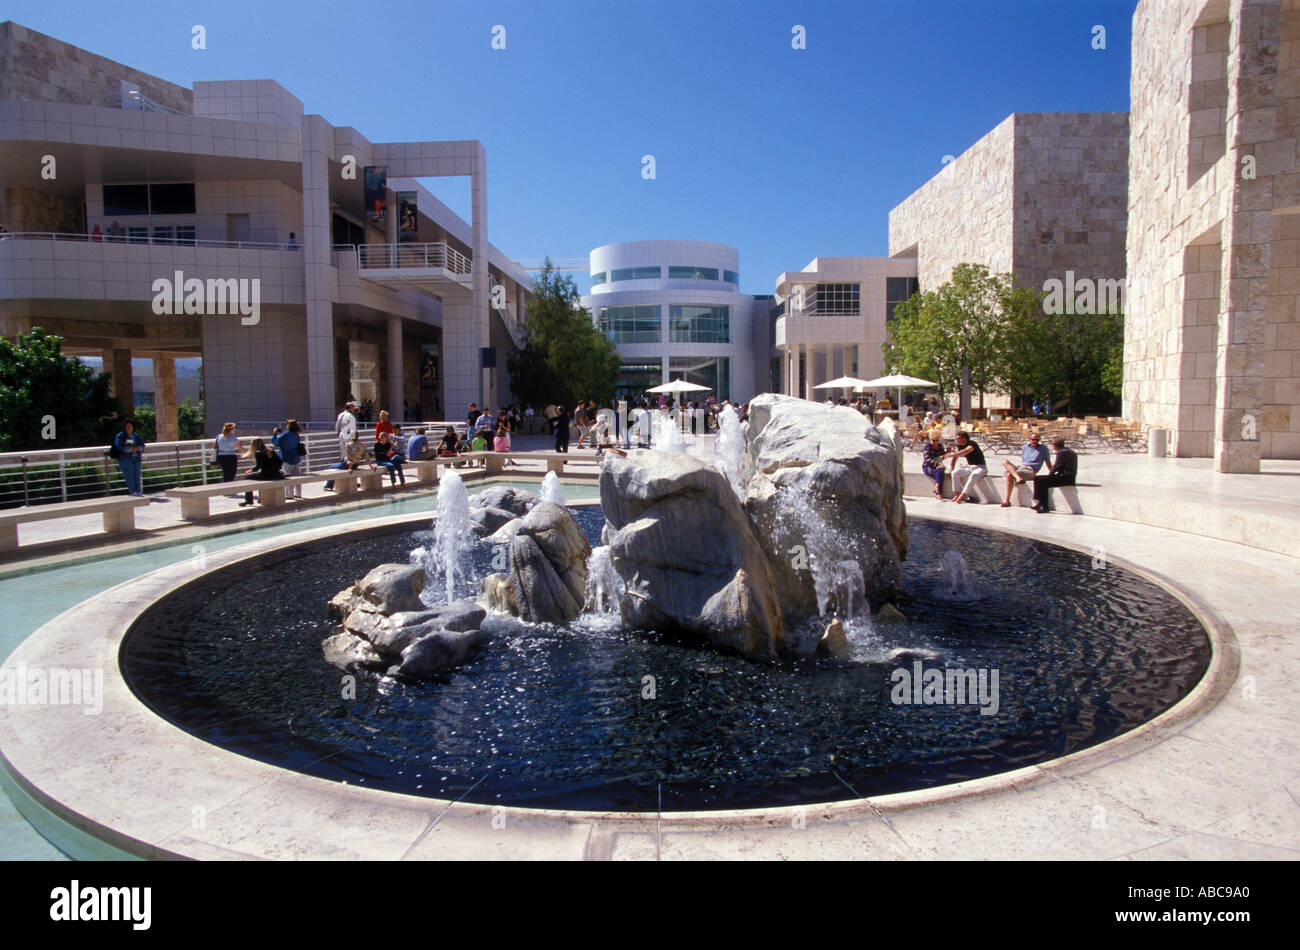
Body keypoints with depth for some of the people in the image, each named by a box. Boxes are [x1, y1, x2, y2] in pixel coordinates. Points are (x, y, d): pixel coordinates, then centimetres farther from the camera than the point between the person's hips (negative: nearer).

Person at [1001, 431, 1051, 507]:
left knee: (1010, 475, -34)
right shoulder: (1024, 447, 21)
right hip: (1020, 467, 5)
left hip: (1030, 470, -5)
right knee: (1005, 461, -27)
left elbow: (1048, 462, 12)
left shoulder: (1043, 448, 10)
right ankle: (1018, 477, -44)